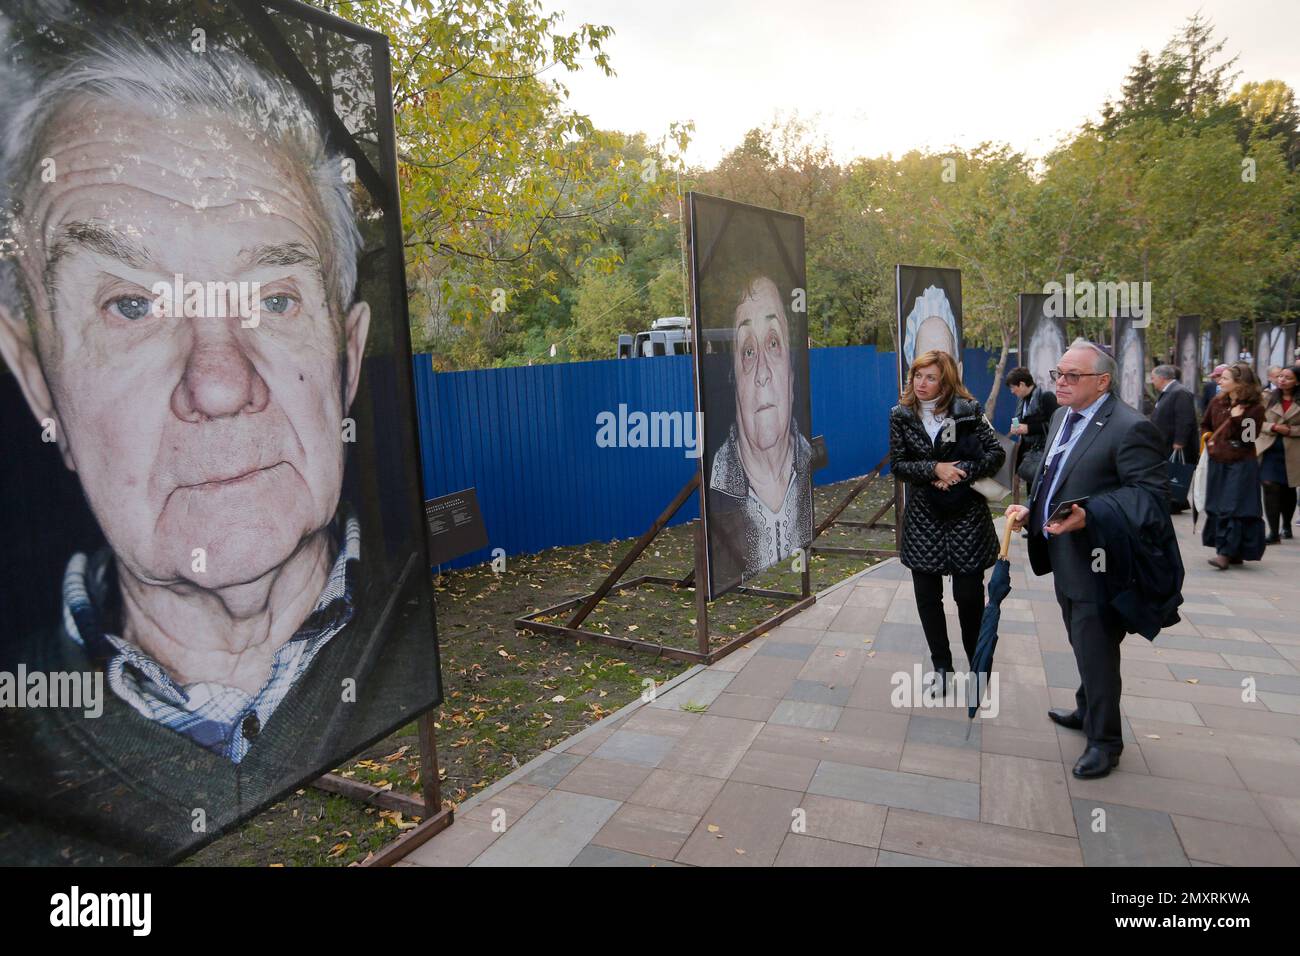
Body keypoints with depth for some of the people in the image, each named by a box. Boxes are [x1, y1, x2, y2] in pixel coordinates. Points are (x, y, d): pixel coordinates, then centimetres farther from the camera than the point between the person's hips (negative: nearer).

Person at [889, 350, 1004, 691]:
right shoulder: (901, 415, 2)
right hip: (923, 517, 2)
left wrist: (961, 472, -17)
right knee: (927, 595, 7)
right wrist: (935, 468, -17)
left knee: (969, 595, 2)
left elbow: (996, 453, -4)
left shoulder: (967, 410, -3)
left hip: (967, 515, -2)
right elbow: (897, 463, -2)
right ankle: (942, 666, 25)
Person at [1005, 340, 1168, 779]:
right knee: (1083, 645, 24)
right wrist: (1031, 507, 2)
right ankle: (1088, 711, 44)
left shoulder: (1130, 428, -19)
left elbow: (1152, 494, -23)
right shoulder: (1064, 415, 9)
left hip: (1097, 561, -9)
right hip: (1066, 558, 9)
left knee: (1096, 651, 2)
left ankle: (1104, 740, 20)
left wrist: (1089, 515, -32)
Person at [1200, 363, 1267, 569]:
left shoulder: (1255, 408, -9)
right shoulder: (1217, 402, 6)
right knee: (1217, 508, 9)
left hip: (1241, 465, -6)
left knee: (1234, 509, -8)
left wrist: (1237, 419, -24)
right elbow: (1204, 424, 22)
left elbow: (1249, 438, -15)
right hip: (1218, 462, 6)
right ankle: (1233, 553, 21)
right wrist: (1209, 440, 7)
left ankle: (1225, 553, -10)